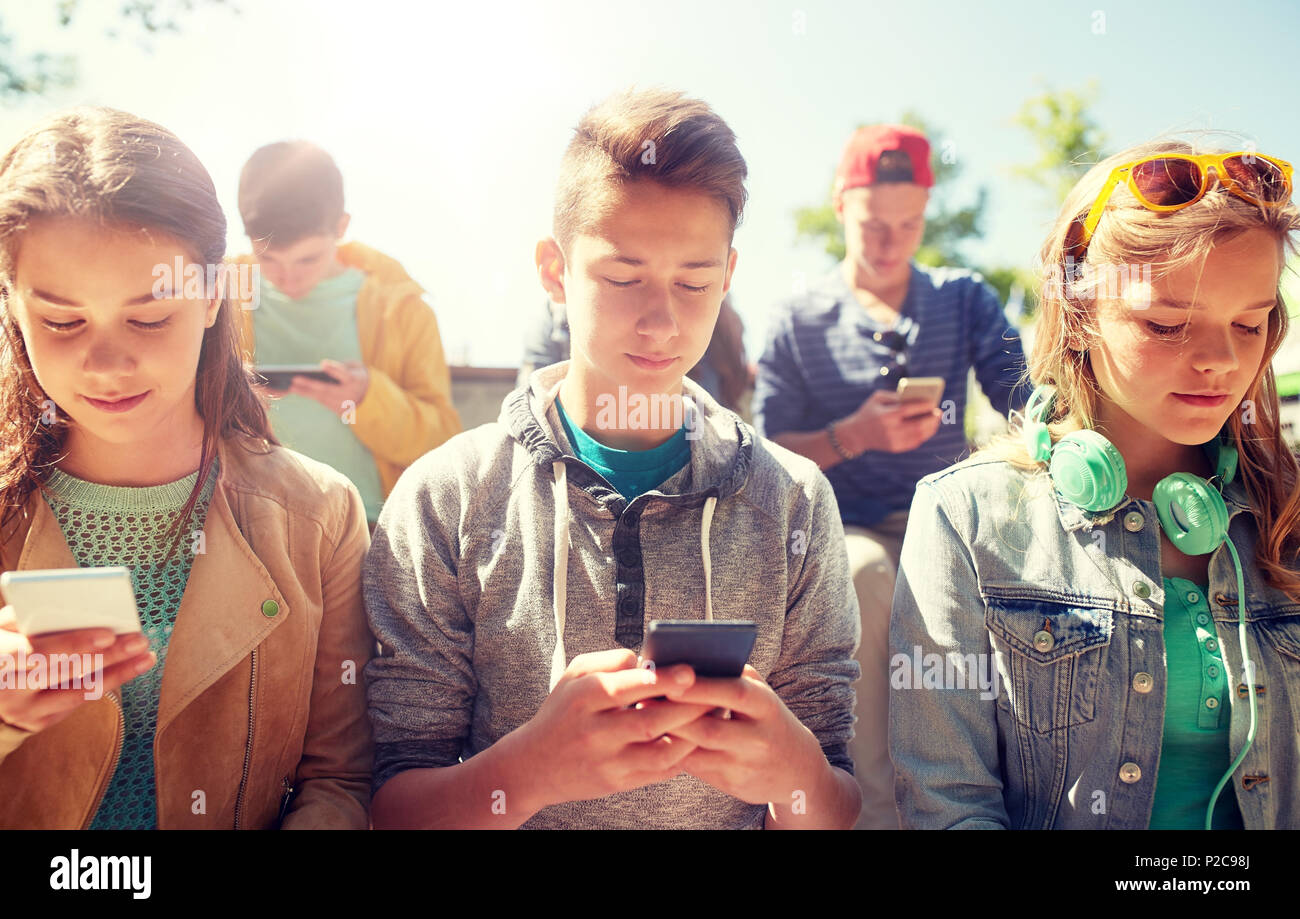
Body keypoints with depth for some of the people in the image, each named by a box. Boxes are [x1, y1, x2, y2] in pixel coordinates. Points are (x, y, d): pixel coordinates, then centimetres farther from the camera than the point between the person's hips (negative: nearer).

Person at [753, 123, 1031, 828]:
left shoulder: (966, 300, 13)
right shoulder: (798, 320, 7)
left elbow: (1025, 406, 1)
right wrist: (855, 434, -12)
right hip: (844, 529, -2)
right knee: (867, 575, -38)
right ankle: (881, 805, -27)